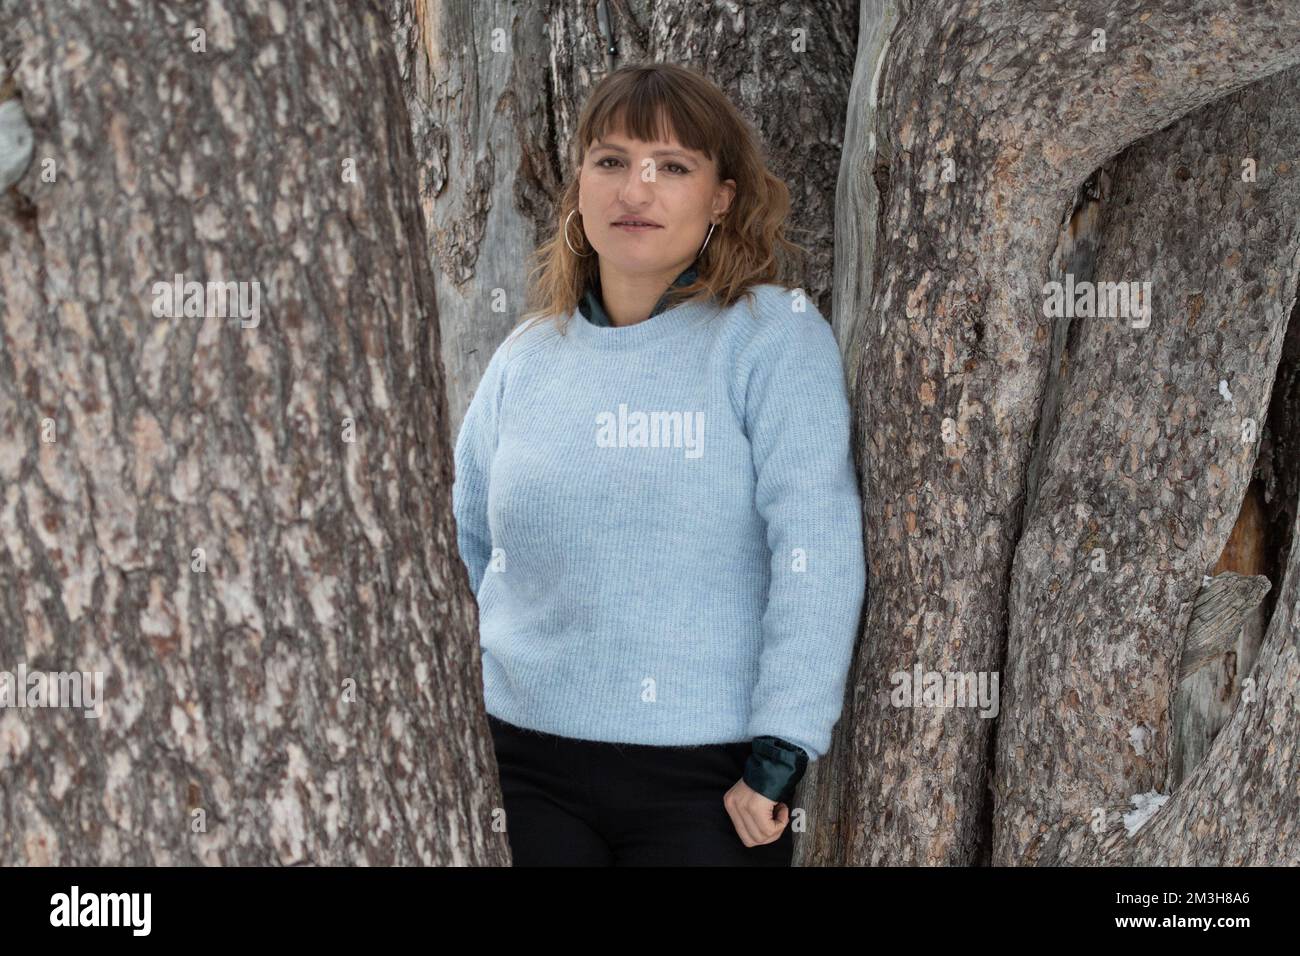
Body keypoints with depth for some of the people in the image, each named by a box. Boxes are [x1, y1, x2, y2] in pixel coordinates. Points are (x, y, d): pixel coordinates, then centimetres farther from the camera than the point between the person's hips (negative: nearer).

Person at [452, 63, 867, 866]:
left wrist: (780, 755, -17)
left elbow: (816, 554, -13)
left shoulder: (774, 334, -7)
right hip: (525, 768, 3)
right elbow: (463, 544, 16)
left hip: (708, 779, -3)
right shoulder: (527, 355, 6)